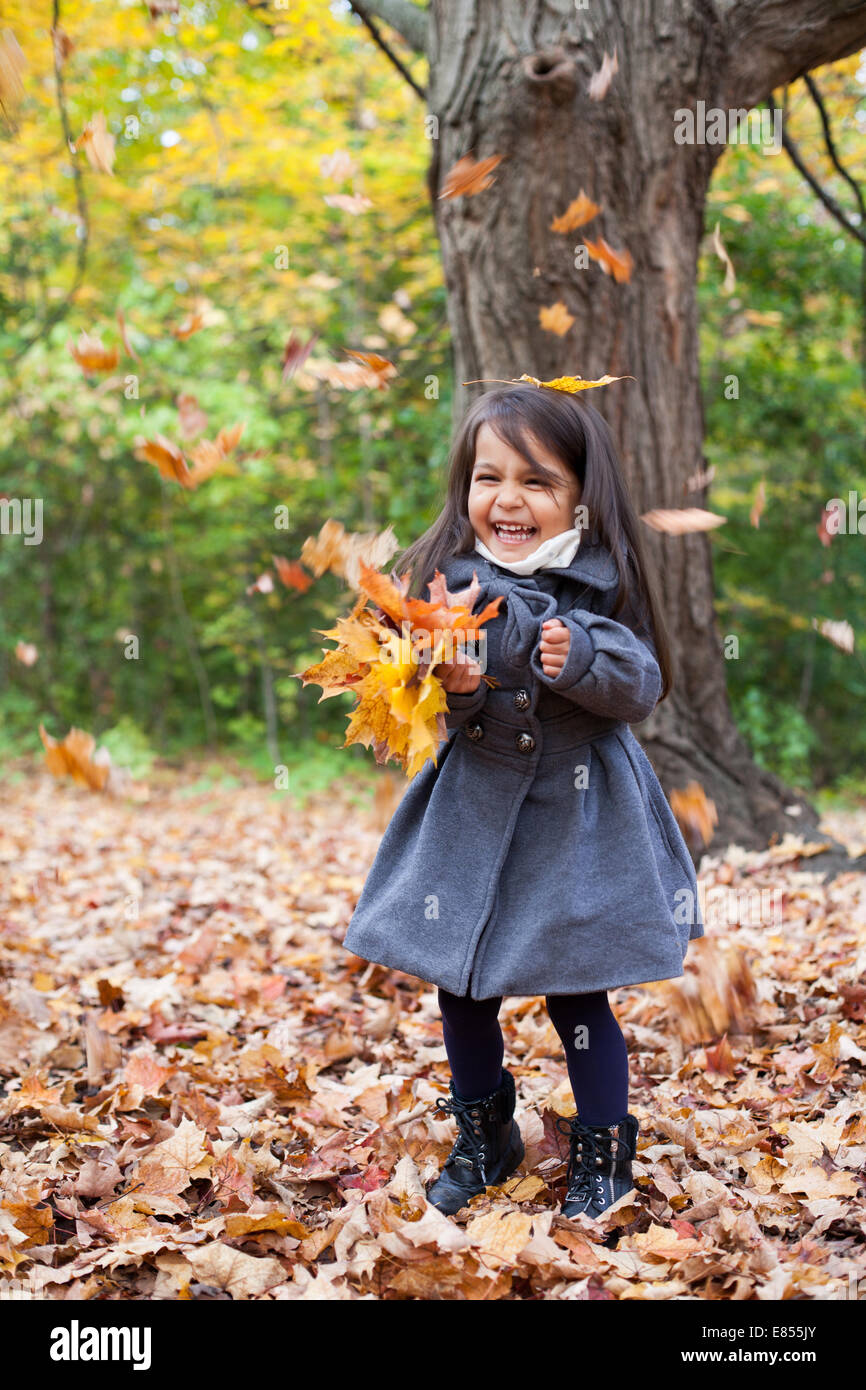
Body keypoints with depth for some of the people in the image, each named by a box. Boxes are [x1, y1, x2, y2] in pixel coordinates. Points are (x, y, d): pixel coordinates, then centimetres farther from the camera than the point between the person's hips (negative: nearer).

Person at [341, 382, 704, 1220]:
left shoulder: (599, 583, -6)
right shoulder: (451, 578, -3)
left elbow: (642, 688, -8)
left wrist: (582, 659, -25)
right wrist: (450, 685, -22)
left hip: (577, 813, -2)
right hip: (473, 811, 3)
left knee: (576, 992, 5)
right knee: (462, 987, 12)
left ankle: (603, 1154, 26)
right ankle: (483, 1142, 34)